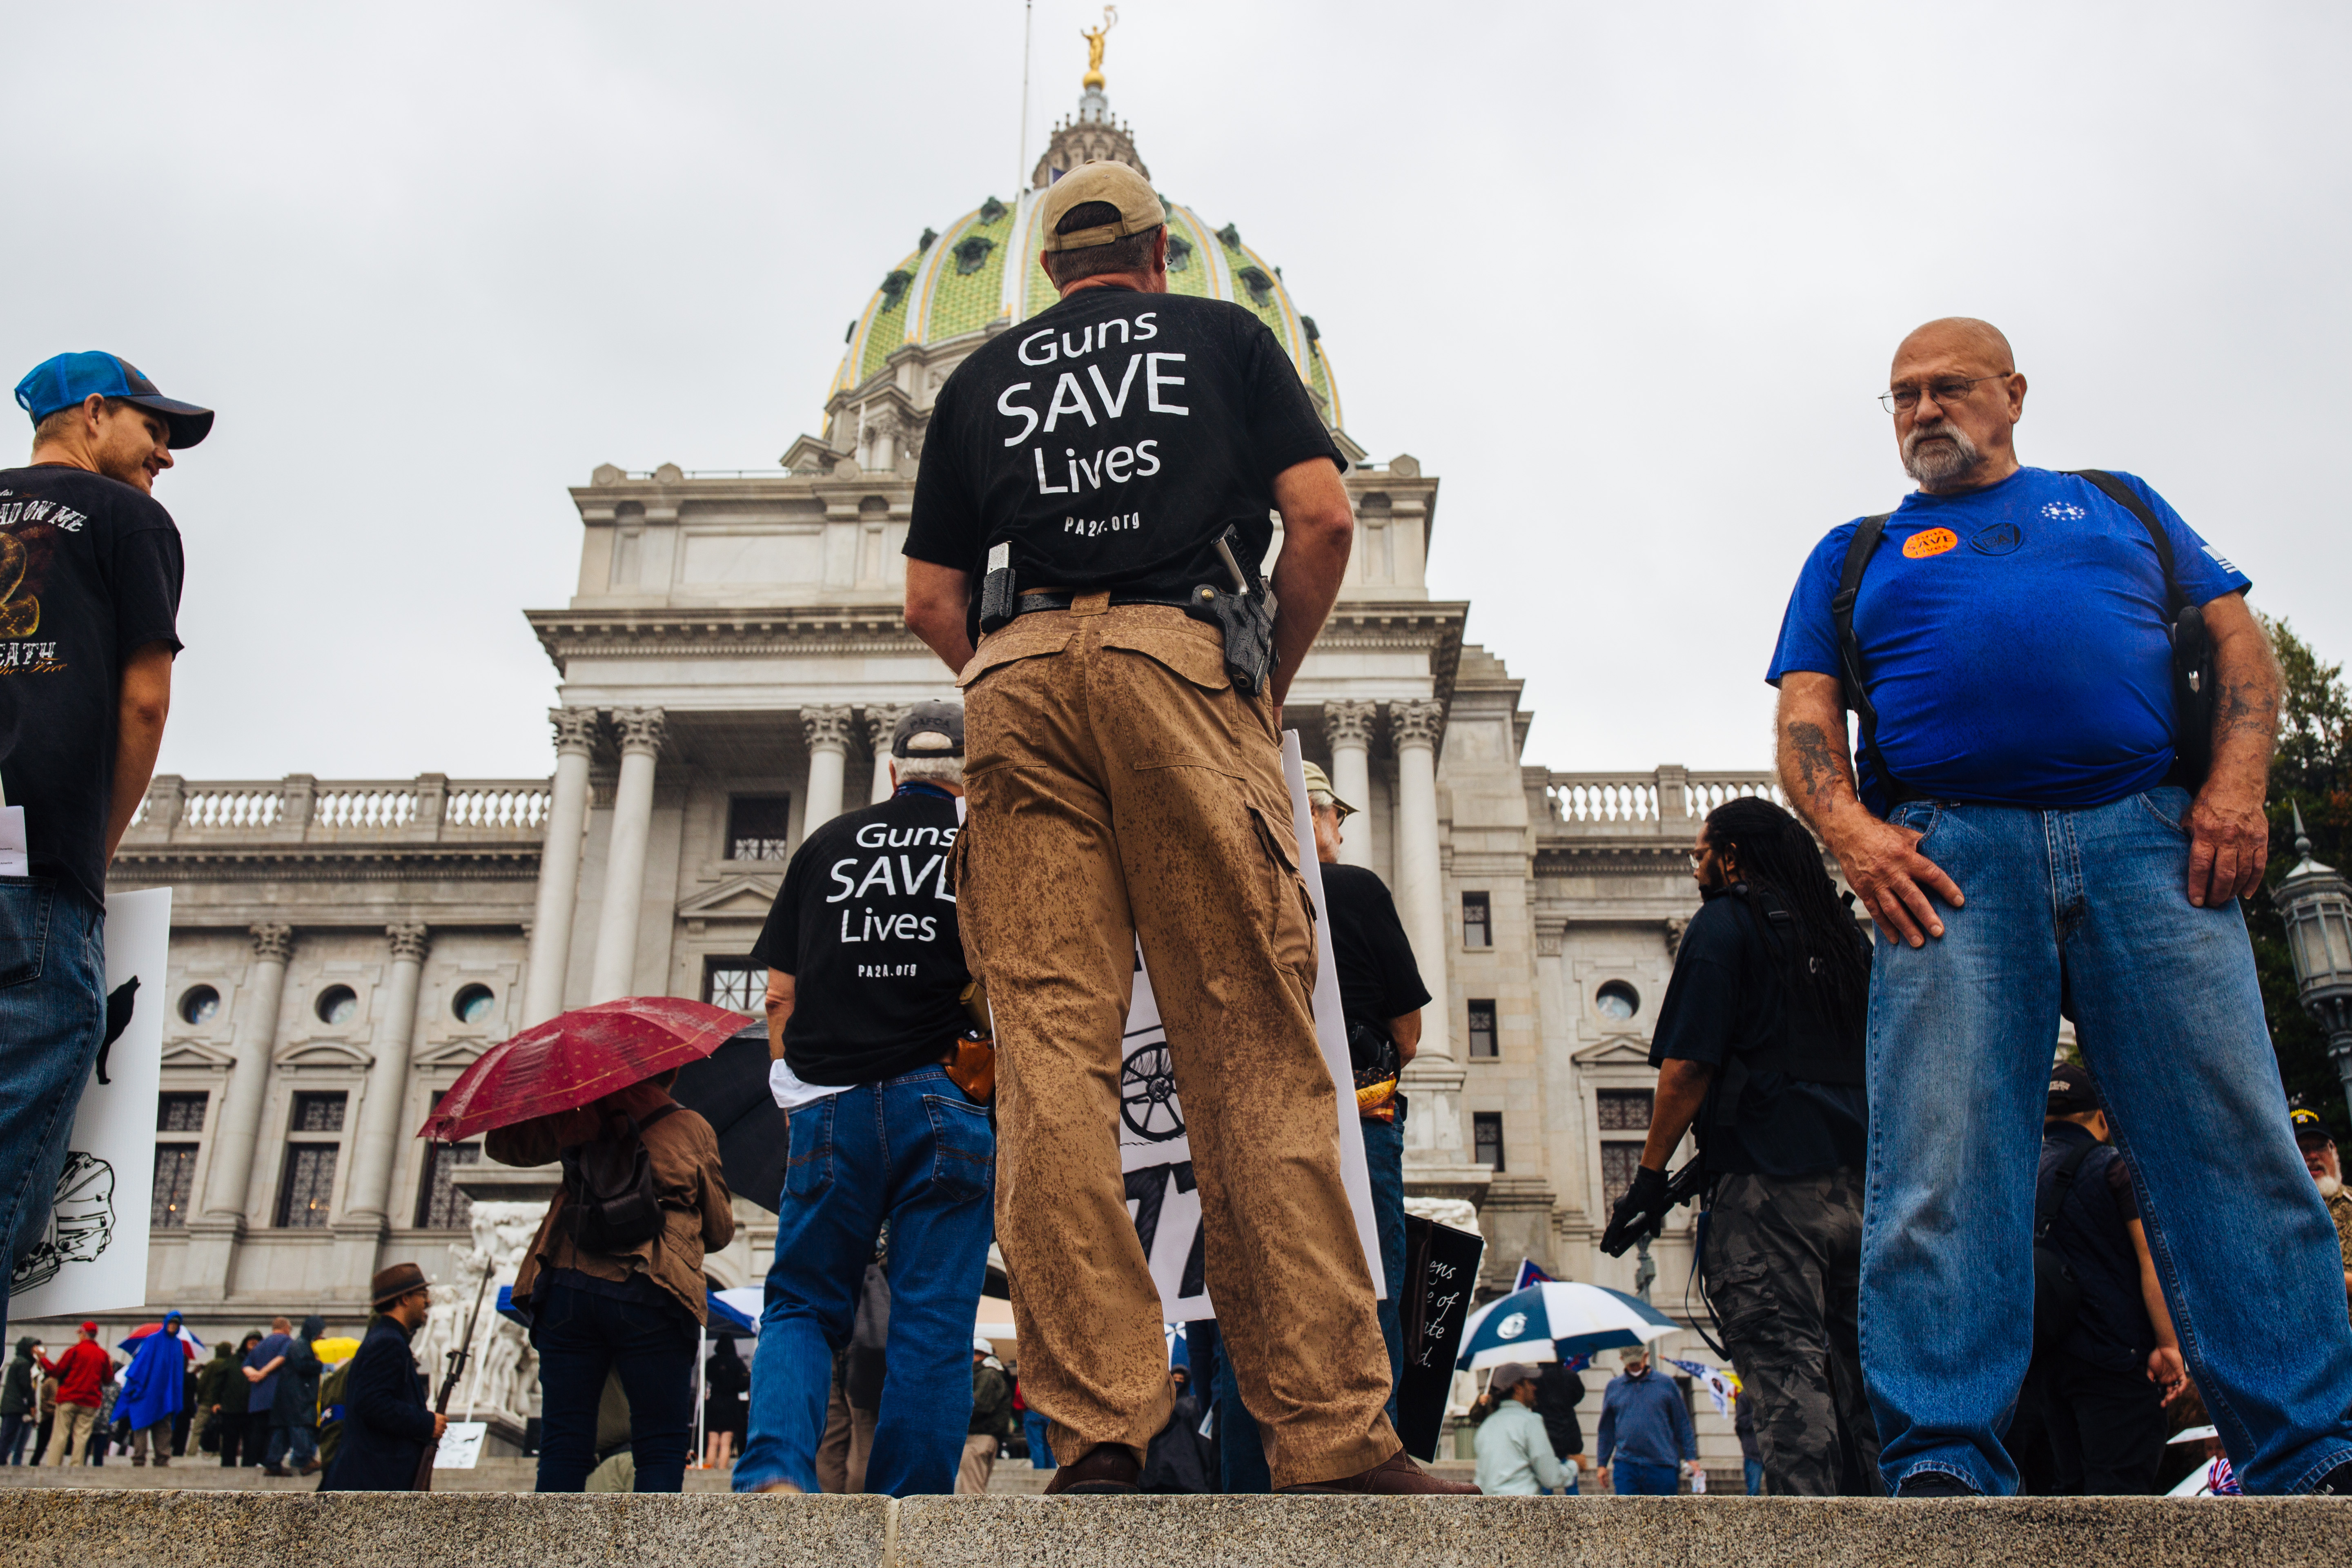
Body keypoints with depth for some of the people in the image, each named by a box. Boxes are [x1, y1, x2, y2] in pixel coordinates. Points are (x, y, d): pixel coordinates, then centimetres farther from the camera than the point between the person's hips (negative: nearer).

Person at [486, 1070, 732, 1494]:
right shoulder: (693, 1129, 8)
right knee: (661, 1449, 1)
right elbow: (721, 1231, 14)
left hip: (567, 1289, 2)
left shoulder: (579, 1114, 11)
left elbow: (500, 1143, 27)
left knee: (563, 1447, 6)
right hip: (649, 1299, -2)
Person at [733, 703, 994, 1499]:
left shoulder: (827, 843, 16)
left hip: (831, 1104, 2)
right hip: (946, 1105, -1)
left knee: (801, 1306, 11)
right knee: (932, 1329, 3)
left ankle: (775, 1470, -12)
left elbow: (780, 994, 13)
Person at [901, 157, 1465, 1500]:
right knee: (1256, 1048, -7)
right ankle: (1333, 1435, -11)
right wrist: (1274, 682, 17)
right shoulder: (1227, 335, 21)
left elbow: (932, 599, 17)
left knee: (1055, 1041, -6)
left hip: (1017, 674, 2)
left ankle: (1096, 1431, -13)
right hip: (1182, 656, -2)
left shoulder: (982, 376, 25)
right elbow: (1323, 520, 6)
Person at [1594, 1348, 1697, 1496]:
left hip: (1662, 1466, 0)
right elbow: (1606, 1430, 15)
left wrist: (1691, 1458, 2)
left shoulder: (1666, 1384, 7)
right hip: (1625, 1466, 0)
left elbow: (1683, 1425, 9)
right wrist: (1602, 1464, 11)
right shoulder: (1613, 1387, 10)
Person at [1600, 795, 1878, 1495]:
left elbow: (1687, 1068, -10)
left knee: (1782, 1363, -9)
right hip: (1853, 1175, 8)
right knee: (1856, 1364, 11)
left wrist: (1649, 1176, -6)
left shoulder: (1722, 925, -2)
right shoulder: (1838, 931, 19)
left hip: (1768, 1176, -8)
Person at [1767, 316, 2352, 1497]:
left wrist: (2237, 786, -2)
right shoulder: (1854, 555, 24)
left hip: (2148, 838, 1)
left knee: (2234, 1147, -6)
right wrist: (1851, 831, -9)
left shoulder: (2119, 505, 27)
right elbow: (1806, 722, 12)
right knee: (1942, 1171, -12)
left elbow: (2239, 644, 17)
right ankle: (1942, 1464, -12)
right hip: (1950, 856, -1)